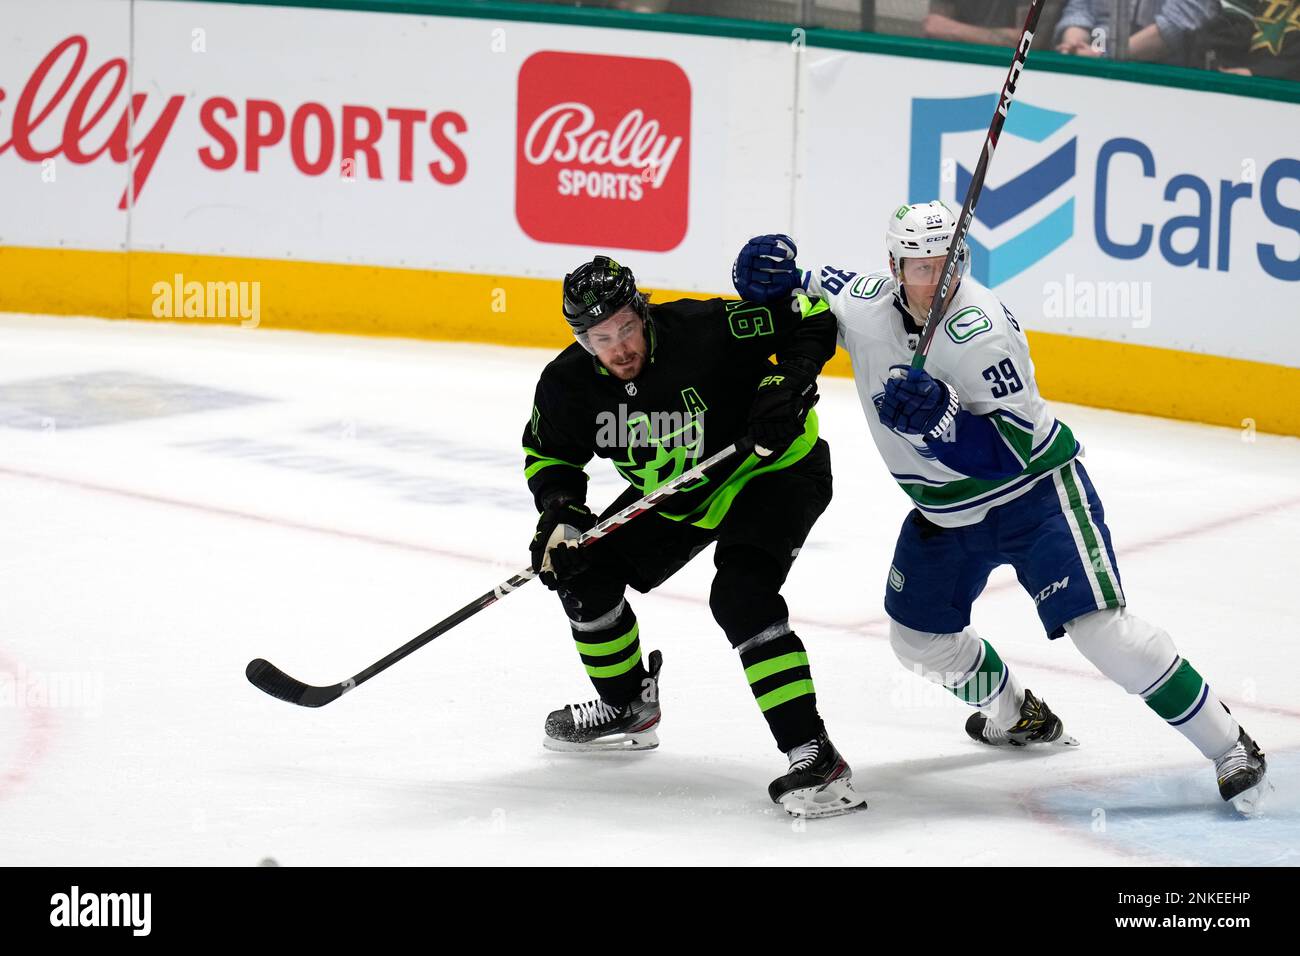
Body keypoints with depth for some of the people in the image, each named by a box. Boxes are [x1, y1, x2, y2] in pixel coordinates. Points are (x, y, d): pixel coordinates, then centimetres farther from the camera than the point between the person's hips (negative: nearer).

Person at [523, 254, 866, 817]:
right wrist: (560, 512, -14)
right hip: (671, 495, 7)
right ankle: (628, 710, 31)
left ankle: (815, 759, -32)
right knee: (585, 571, 6)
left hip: (771, 470, -7)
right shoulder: (568, 384, -15)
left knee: (741, 598, -28)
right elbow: (548, 453, 4)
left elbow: (810, 318, -20)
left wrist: (788, 384, -34)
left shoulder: (706, 329, -31)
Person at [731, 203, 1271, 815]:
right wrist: (776, 280, -8)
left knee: (1097, 625, -19)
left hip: (1034, 494, -7)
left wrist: (941, 422, -44)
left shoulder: (980, 330, -28)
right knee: (918, 634, 14)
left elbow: (1013, 449, -29)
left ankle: (1228, 747, -10)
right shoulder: (863, 303, -10)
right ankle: (1018, 719, 41)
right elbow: (818, 289, 14)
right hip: (945, 510, 7)